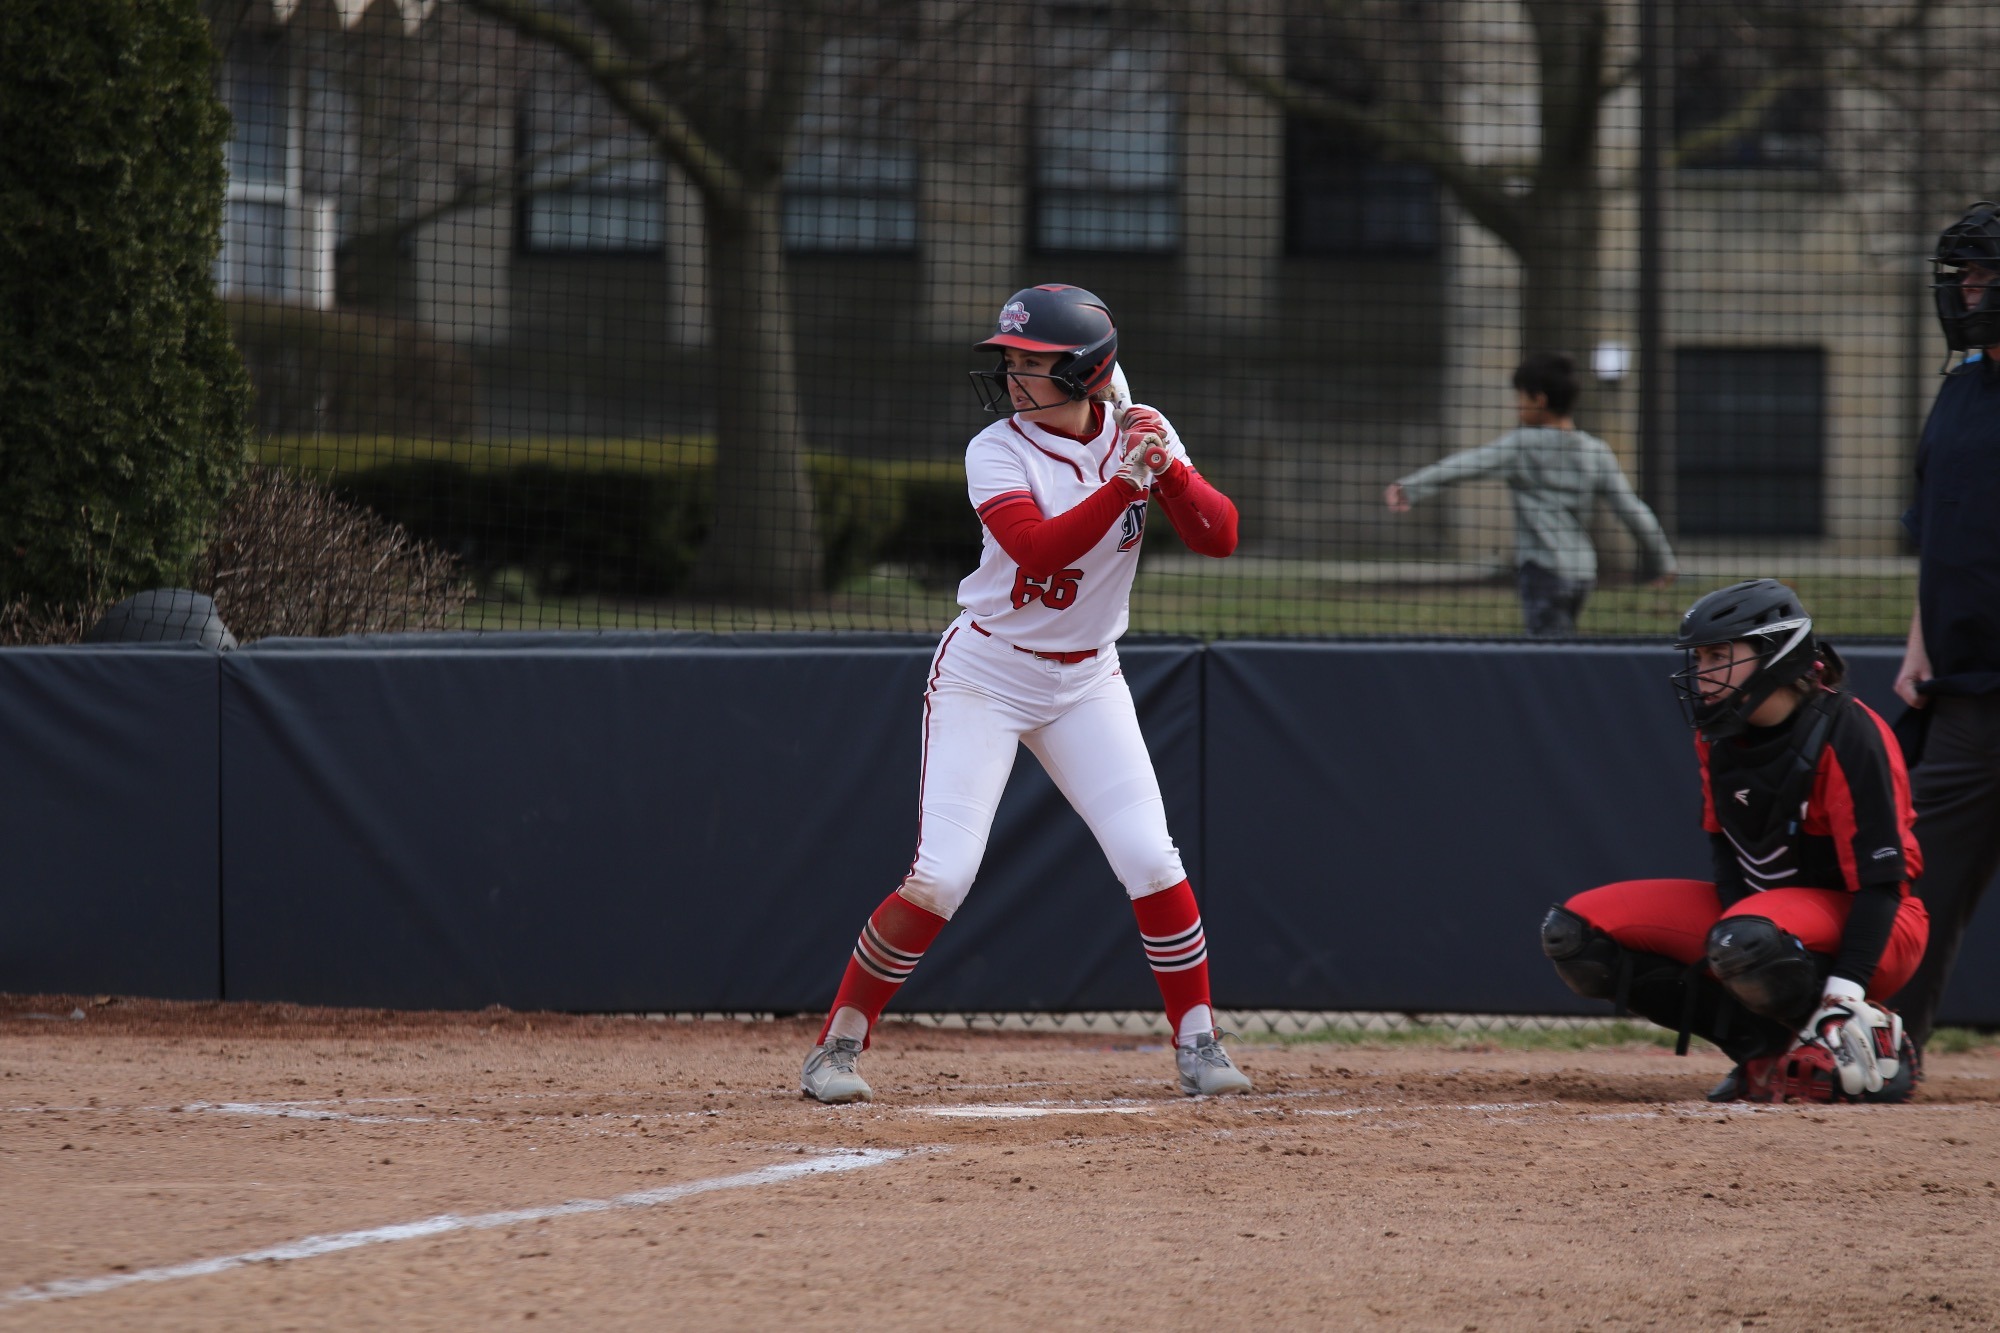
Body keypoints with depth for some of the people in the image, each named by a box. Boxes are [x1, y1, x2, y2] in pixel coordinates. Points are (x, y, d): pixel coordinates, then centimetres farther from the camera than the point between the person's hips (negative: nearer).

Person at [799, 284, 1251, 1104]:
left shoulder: (1138, 434, -3)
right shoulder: (998, 452, -14)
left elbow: (1219, 537, -9)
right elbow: (1039, 549, -30)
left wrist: (1170, 470, -25)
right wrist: (1123, 483, -36)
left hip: (1086, 681, 3)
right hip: (986, 673, -3)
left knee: (1150, 861, -8)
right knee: (941, 877, -11)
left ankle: (1198, 1043, 5)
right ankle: (839, 1043, 1)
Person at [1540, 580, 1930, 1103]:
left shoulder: (1848, 736, -21)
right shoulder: (1717, 732, 0)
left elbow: (1880, 880, -23)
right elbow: (1727, 846, 9)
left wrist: (1845, 992, -32)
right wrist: (1740, 912, -11)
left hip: (1866, 926, -8)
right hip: (1752, 903, 8)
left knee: (1745, 941, -41)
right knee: (1573, 933, -8)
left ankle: (1873, 1043, -15)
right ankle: (1764, 1047, -10)